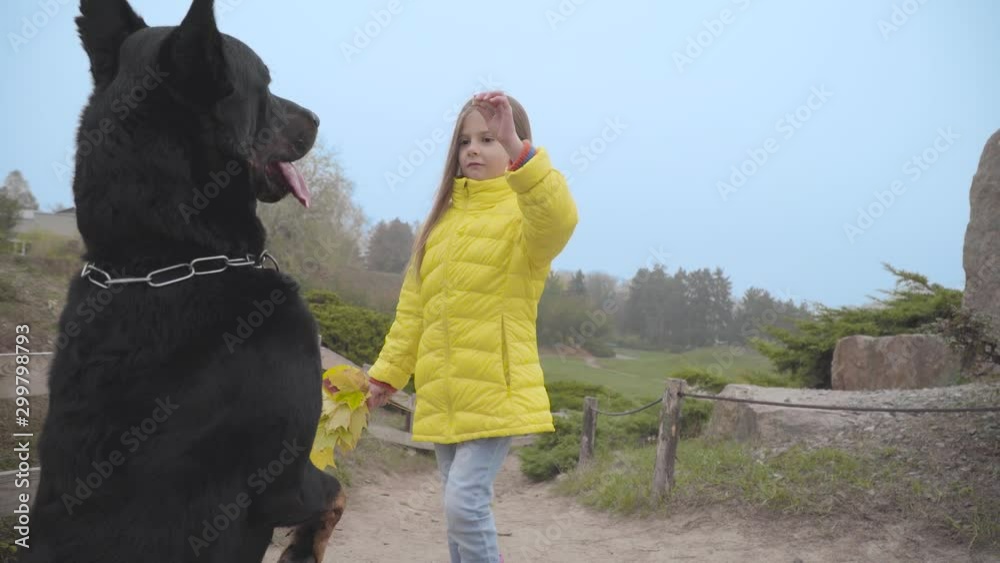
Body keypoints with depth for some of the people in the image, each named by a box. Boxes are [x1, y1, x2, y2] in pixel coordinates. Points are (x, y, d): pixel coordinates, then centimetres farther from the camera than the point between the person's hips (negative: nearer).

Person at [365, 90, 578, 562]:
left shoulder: (525, 210, -4)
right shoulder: (443, 218, 16)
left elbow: (560, 219, -31)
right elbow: (413, 310, 16)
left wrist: (517, 149, -40)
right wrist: (387, 374, 12)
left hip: (497, 391, -7)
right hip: (442, 397, 7)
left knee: (465, 501, -16)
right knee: (461, 510, 12)